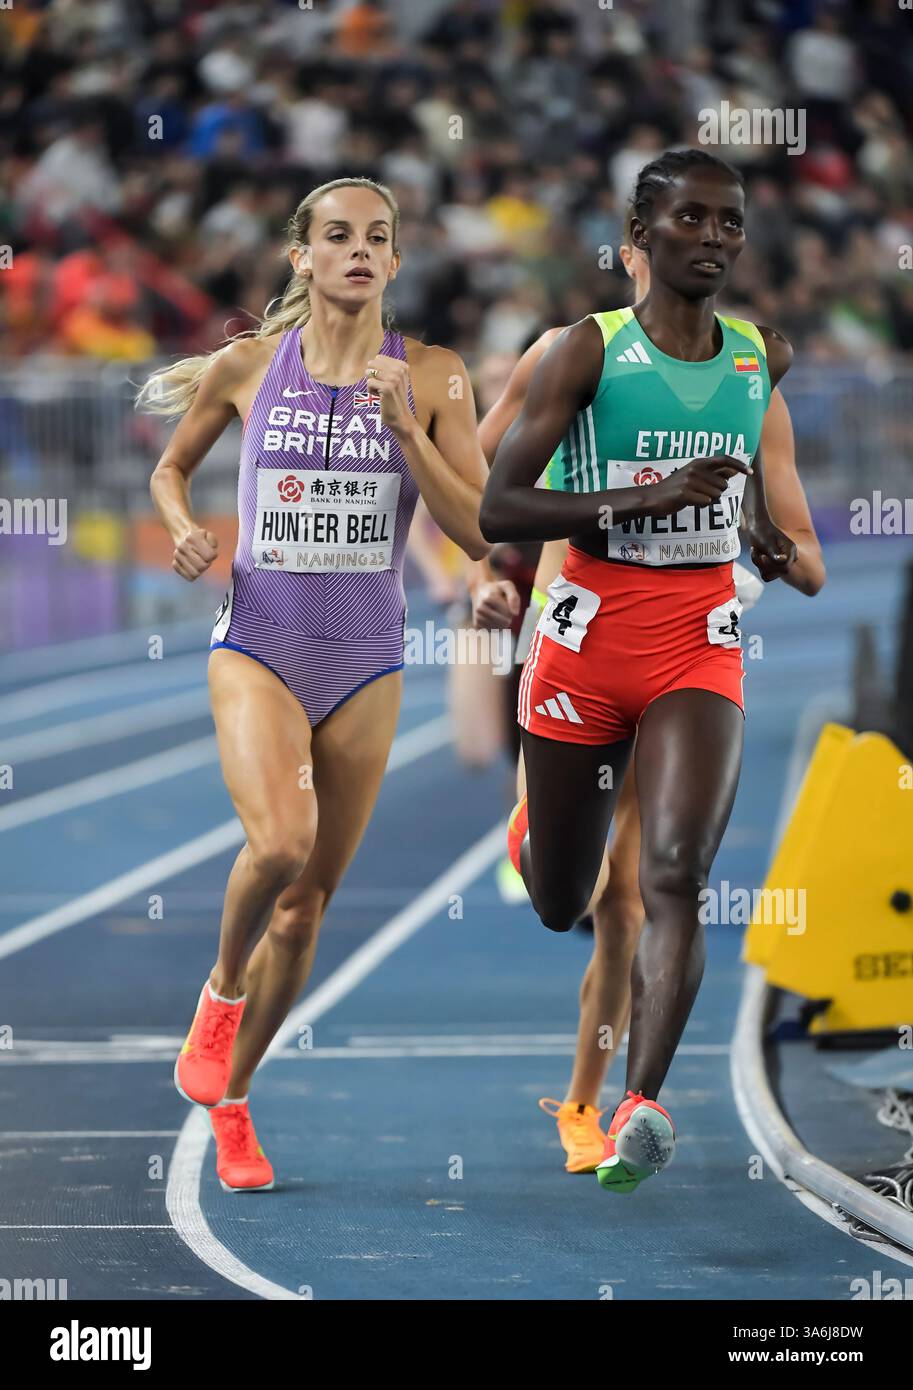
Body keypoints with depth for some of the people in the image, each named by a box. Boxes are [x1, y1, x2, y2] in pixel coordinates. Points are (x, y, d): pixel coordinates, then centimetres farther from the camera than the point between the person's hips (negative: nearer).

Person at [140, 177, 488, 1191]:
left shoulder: (431, 379, -1)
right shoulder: (247, 367, 0)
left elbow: (478, 534, -6)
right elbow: (170, 467, 17)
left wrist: (406, 430, -17)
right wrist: (183, 527, -4)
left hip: (364, 662, 2)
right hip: (258, 645, -2)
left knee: (308, 901, 6)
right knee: (281, 839, -27)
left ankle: (230, 1103, 23)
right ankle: (219, 993, 3)